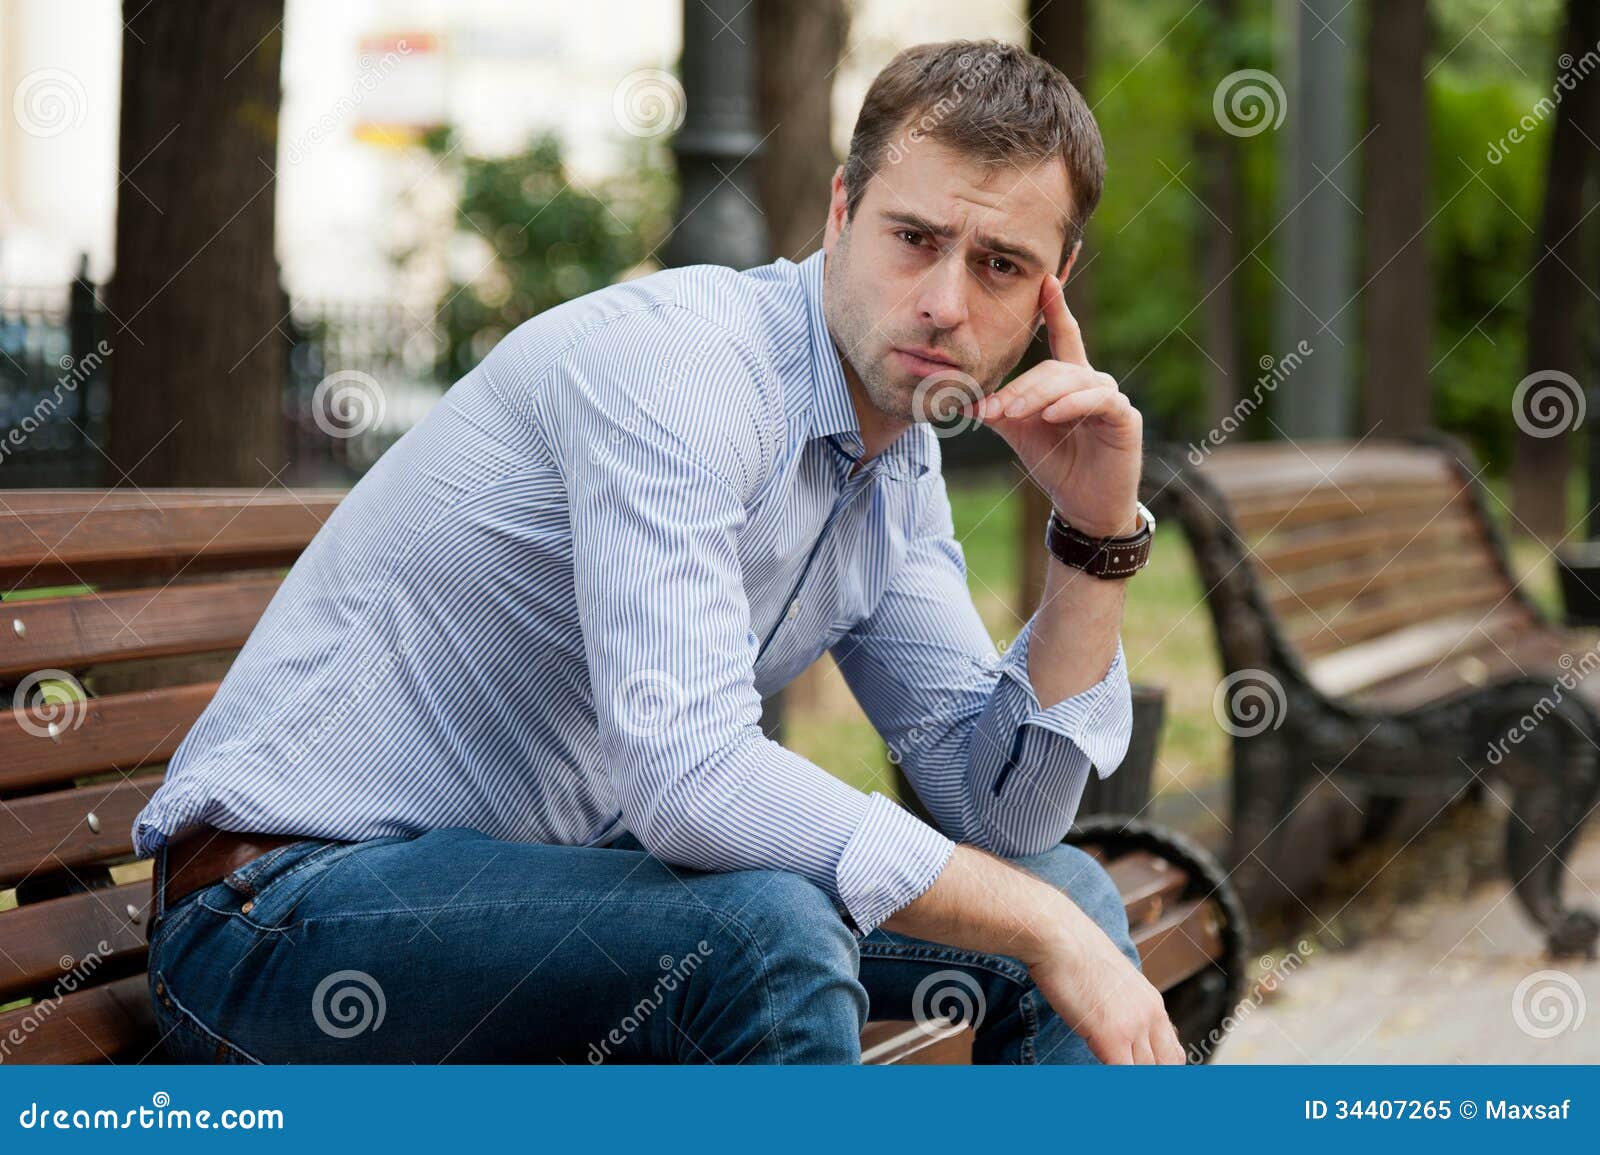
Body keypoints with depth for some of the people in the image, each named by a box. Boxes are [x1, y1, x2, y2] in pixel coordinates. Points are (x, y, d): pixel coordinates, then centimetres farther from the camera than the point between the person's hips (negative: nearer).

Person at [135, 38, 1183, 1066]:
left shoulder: (899, 469, 6)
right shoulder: (674, 361, -22)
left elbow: (1000, 810, 5)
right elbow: (687, 776, -34)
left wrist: (1101, 536, -8)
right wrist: (1041, 930, -26)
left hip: (547, 880, 9)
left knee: (1070, 886, 5)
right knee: (764, 929, -35)